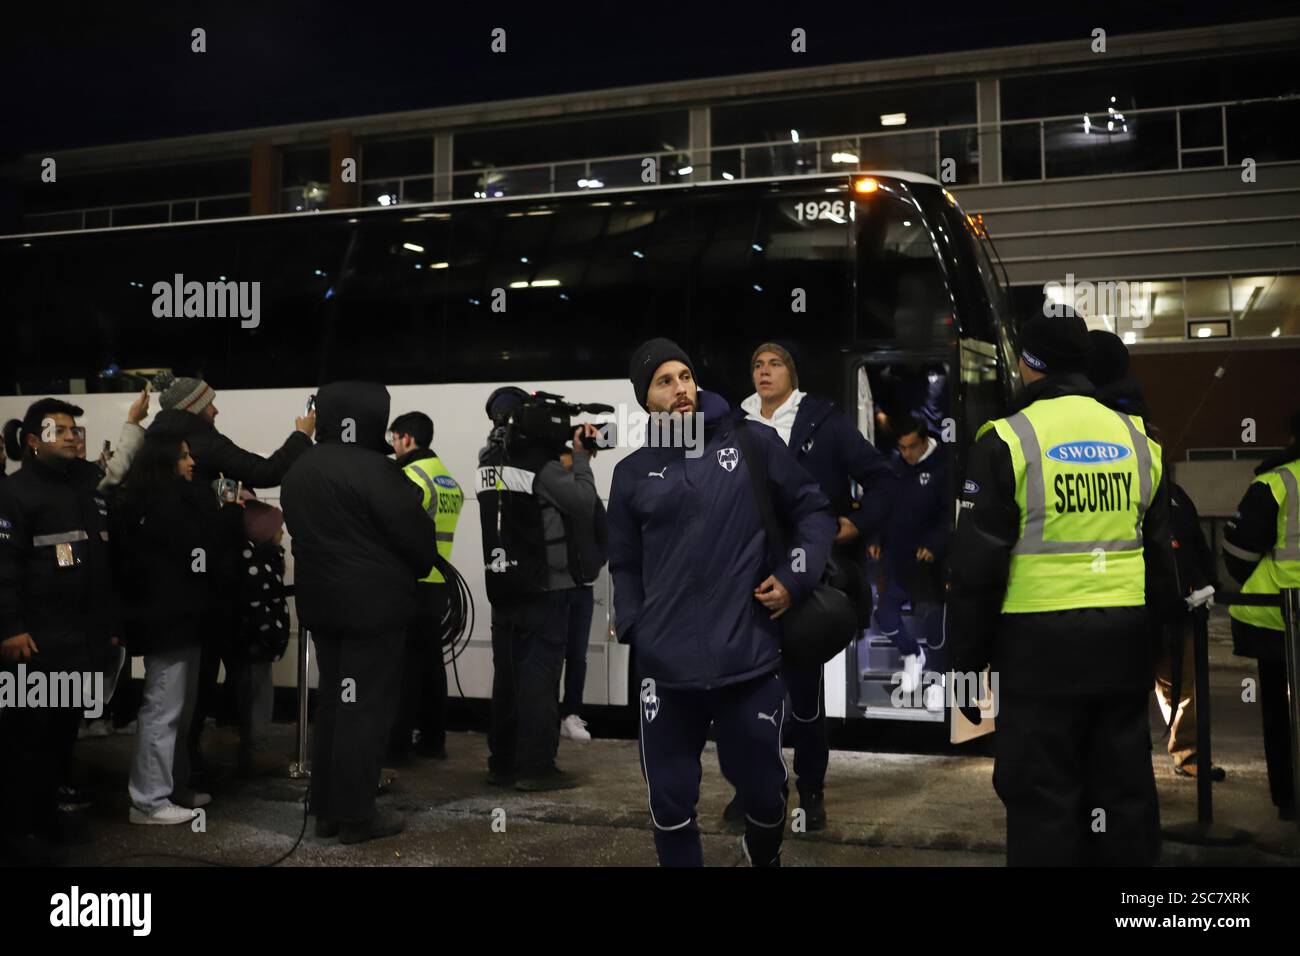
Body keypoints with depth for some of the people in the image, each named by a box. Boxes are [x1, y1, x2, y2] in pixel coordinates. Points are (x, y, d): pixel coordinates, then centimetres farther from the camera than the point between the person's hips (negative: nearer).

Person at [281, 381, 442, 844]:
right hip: (374, 603, -8)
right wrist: (421, 566, 5)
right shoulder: (371, 469, -17)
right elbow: (415, 530, -14)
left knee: (333, 702, 16)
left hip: (320, 600, 9)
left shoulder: (298, 471, 11)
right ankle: (356, 816, 4)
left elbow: (306, 533, 15)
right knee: (365, 708, -2)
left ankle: (326, 809, 21)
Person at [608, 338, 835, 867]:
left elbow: (813, 509, 9)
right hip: (666, 665, 1)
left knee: (763, 790, 13)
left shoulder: (753, 443, 3)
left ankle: (764, 855, 46)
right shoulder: (633, 472, 8)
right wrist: (633, 627, 3)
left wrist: (797, 576, -3)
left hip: (750, 656, -1)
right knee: (671, 803, 7)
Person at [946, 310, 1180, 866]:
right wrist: (1159, 630, 22)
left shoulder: (1009, 441, -8)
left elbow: (977, 567, -9)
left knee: (1044, 802, 2)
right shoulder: (1136, 439, 10)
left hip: (1041, 645, -5)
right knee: (1125, 791, 14)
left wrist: (968, 662, -1)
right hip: (1124, 646, 6)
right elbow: (1161, 555, 15)